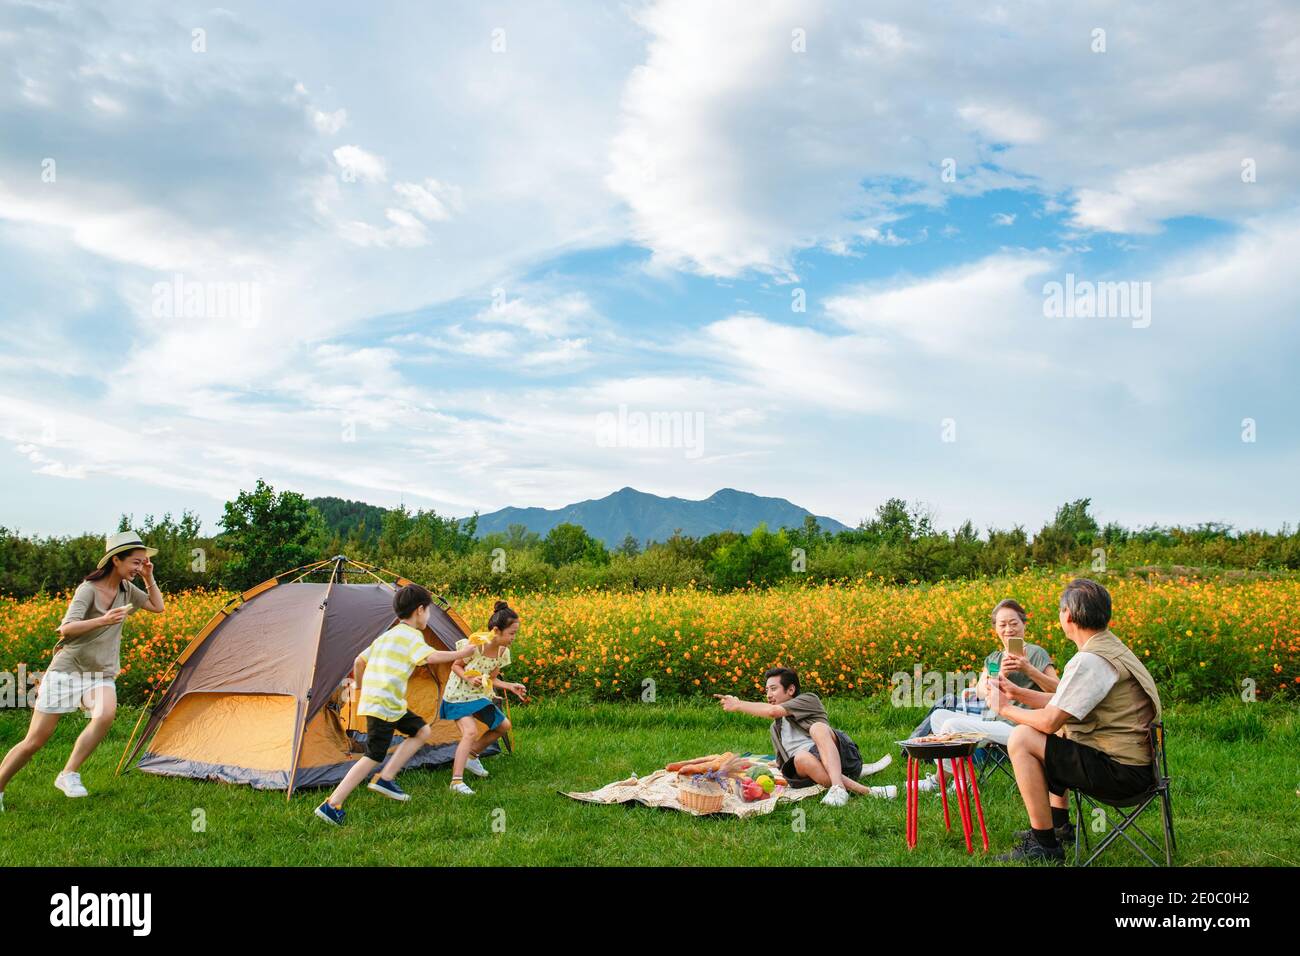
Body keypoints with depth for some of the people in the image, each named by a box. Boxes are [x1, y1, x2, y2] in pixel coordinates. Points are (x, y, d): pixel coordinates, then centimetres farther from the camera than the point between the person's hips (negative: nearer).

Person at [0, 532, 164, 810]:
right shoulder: (88, 589, -14)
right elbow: (66, 629, -23)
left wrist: (149, 578, 0)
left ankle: (68, 775, -17)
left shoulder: (126, 589, 5)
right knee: (34, 740, -2)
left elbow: (158, 607, 14)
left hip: (101, 674, 4)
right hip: (67, 669, -4)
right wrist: (103, 621, -38)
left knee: (106, 714, -30)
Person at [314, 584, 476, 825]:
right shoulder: (411, 635, -9)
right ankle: (331, 806, -5)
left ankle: (385, 779, 10)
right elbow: (431, 656, -27)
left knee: (422, 731, 14)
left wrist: (362, 691, 32)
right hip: (383, 704, -10)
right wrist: (459, 654, -17)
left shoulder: (387, 636, 18)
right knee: (373, 756, -7)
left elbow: (359, 662, 22)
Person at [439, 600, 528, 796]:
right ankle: (456, 781, -25)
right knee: (470, 732, -26)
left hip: (479, 696, 8)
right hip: (458, 695, -8)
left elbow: (491, 680, 3)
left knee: (503, 726, 11)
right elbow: (456, 666, -13)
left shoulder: (503, 652, -8)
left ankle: (471, 756, 26)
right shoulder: (474, 646, -29)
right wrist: (468, 678, -30)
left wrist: (511, 687, -9)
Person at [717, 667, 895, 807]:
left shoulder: (809, 700, 11)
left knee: (817, 727, -33)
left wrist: (738, 705, -2)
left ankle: (838, 787, -53)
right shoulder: (776, 728, 32)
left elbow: (773, 711, -5)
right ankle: (863, 791, -43)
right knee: (800, 757, -34)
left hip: (842, 757, -3)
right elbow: (784, 764, 35)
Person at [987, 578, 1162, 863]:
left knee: (1021, 738, -13)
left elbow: (1050, 721, -22)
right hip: (1134, 764, 11)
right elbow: (1062, 704, 15)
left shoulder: (1089, 661, -21)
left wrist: (1005, 709, -6)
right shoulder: (1110, 648, 11)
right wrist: (1017, 693, 14)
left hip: (1120, 774, -11)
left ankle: (1045, 845, -6)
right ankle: (1057, 824, 33)